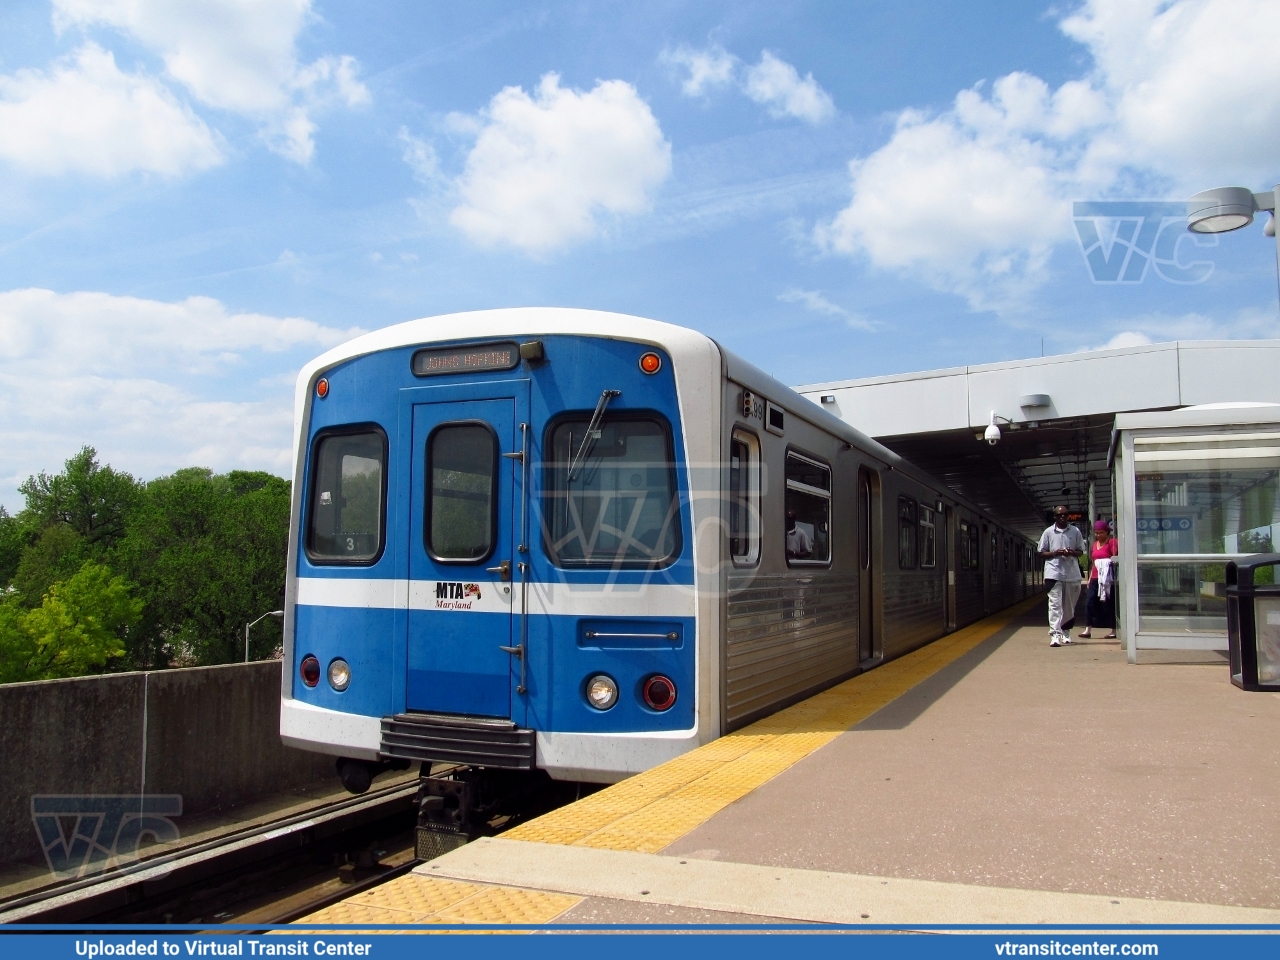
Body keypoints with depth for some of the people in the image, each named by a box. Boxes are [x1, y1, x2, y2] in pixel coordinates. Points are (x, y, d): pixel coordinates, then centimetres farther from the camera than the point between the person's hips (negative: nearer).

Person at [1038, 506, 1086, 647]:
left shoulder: (1075, 531, 9)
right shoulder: (1048, 532, 6)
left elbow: (1081, 552, 13)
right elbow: (1041, 554, 7)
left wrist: (1072, 553, -9)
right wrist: (1055, 553, -12)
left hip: (1072, 573, 2)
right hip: (1054, 573, -2)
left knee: (1069, 606, 11)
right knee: (1055, 604, -11)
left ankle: (1066, 632, 27)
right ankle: (1055, 635, -18)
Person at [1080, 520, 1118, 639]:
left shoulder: (1112, 542, -5)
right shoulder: (1094, 544, 17)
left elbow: (1116, 558, -10)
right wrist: (1090, 577, 21)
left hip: (1108, 578, -7)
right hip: (1095, 578, 7)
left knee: (1109, 604, 0)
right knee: (1090, 602, 0)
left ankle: (1113, 631, 9)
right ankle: (1088, 629, 1)